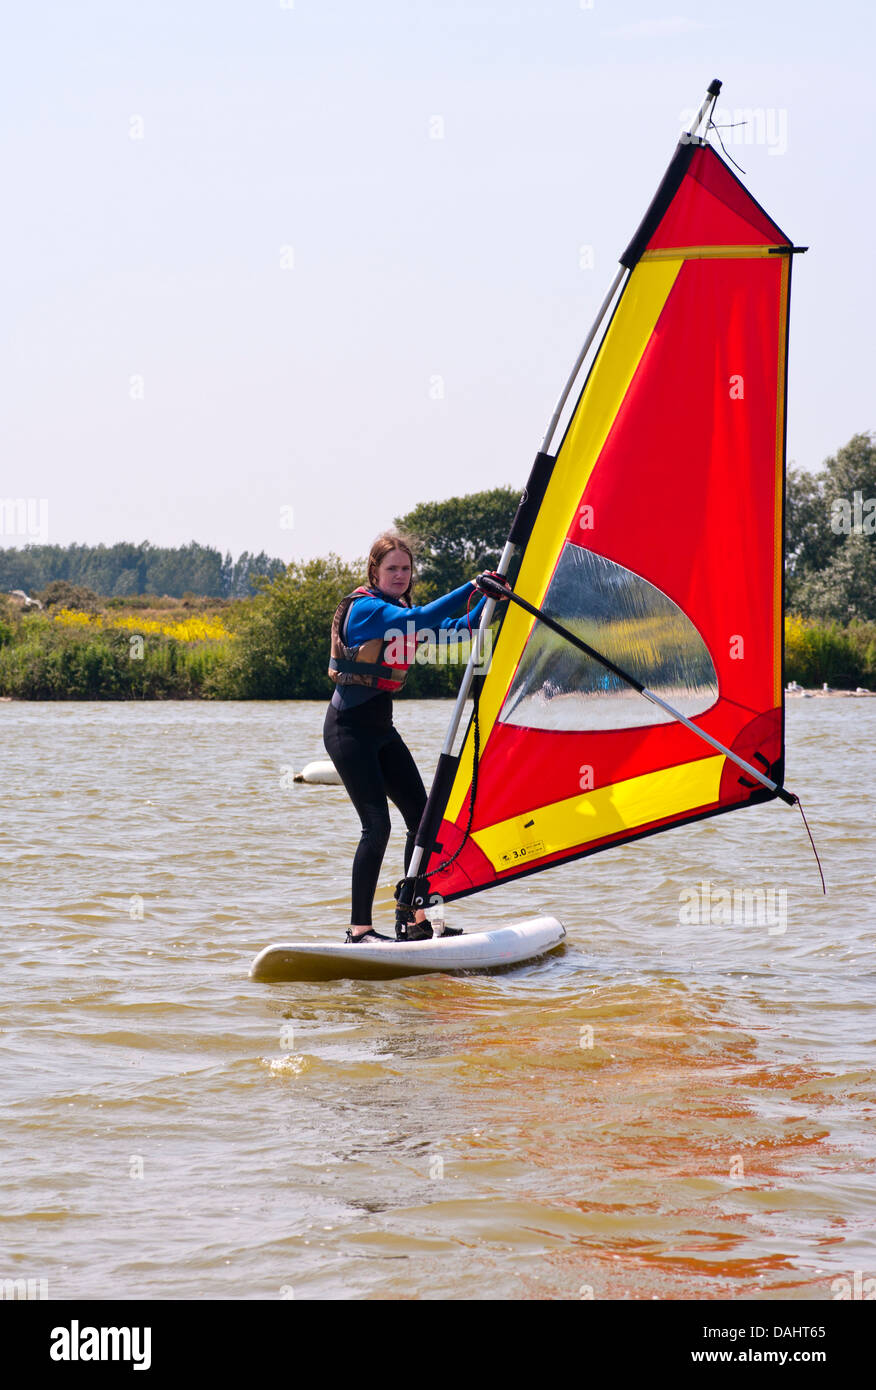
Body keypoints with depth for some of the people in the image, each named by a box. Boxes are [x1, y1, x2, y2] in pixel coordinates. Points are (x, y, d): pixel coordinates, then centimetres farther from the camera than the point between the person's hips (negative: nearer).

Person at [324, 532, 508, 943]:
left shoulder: (401, 611, 13)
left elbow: (457, 628, 7)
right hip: (349, 726, -9)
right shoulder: (364, 608, -14)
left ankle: (418, 921, 10)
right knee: (376, 825, -15)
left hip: (381, 727, 9)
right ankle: (359, 929, -11)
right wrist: (472, 586, -32)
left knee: (421, 817, 4)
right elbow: (419, 619, -31)